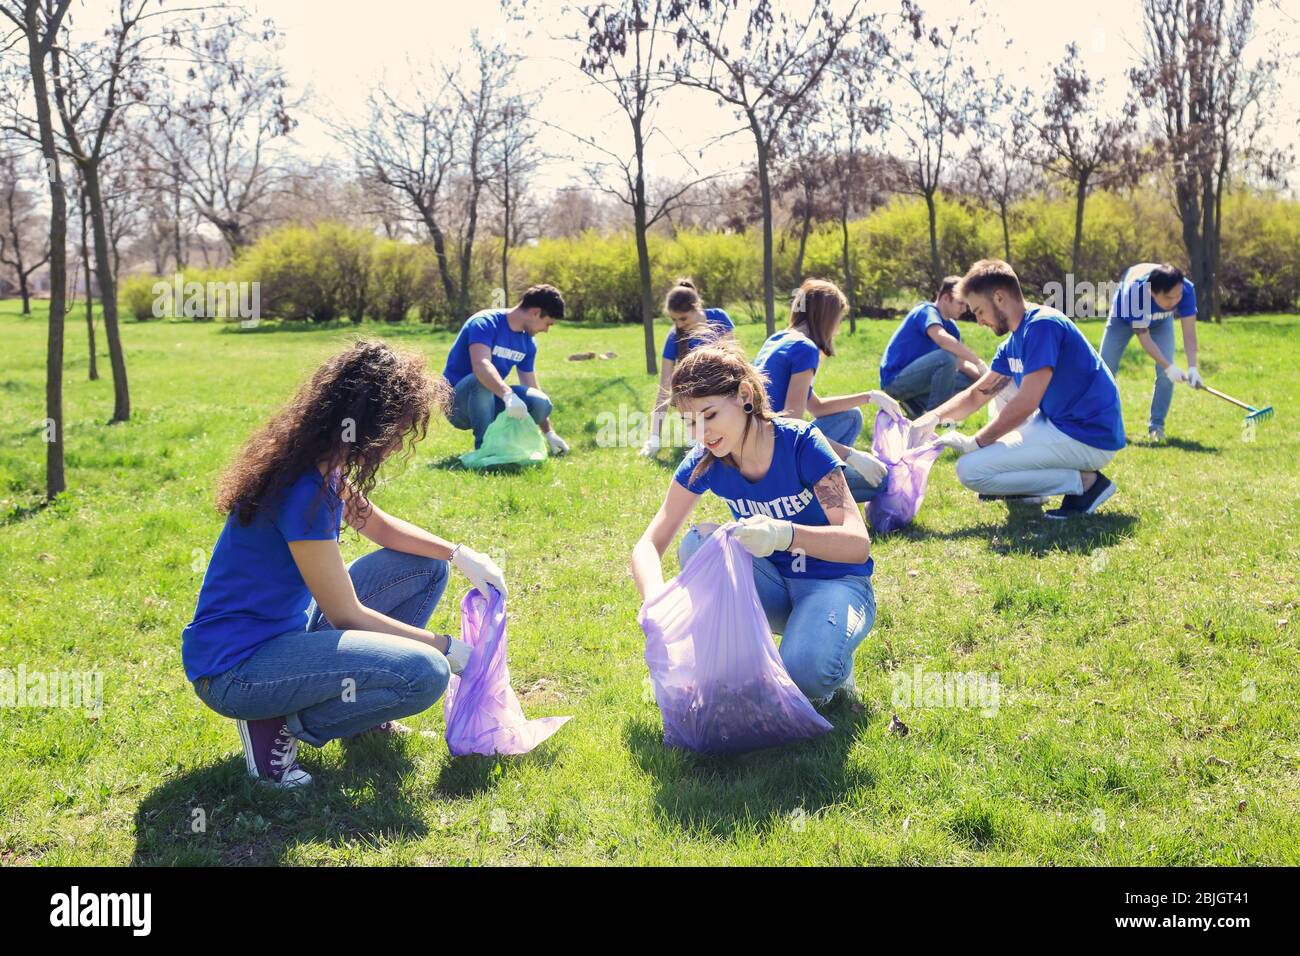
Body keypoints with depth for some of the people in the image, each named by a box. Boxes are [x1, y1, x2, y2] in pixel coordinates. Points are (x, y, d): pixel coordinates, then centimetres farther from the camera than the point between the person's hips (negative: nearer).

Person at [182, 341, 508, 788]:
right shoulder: (304, 491, -27)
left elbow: (376, 524, 19)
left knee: (426, 566, 10)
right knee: (425, 674, -27)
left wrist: (458, 553, 4)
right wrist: (447, 648, -9)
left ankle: (361, 697, 14)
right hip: (234, 667, -10)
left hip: (285, 626, 10)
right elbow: (347, 616, -20)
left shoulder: (323, 465, 1)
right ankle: (279, 725, -8)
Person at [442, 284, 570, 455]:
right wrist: (507, 394, -54)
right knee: (482, 379, -38)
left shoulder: (527, 343, 4)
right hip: (457, 404, -6)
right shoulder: (486, 323, -20)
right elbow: (480, 365, -38)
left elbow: (532, 387, 11)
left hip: (491, 399, 7)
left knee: (541, 403, -16)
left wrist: (549, 433, 9)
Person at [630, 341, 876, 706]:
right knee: (698, 542, -24)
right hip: (775, 589, 4)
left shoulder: (800, 444, -22)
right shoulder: (704, 463, -10)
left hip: (836, 584, -4)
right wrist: (656, 601, -36)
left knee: (804, 671, -35)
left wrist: (784, 534, -47)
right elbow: (648, 545, -12)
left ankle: (833, 664, 1)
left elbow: (858, 544, -27)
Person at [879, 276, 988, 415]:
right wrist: (979, 363, -36)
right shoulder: (927, 311, -15)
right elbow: (942, 339, -37)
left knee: (971, 379, 6)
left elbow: (960, 363, 5)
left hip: (913, 379, 9)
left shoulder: (950, 326, 12)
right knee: (947, 357, -28)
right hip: (894, 380, -9)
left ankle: (916, 407, 4)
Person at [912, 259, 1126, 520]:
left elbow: (1026, 403, -22)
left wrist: (975, 442, -14)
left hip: (1089, 438, -10)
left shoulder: (1042, 325, -17)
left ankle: (1084, 482, -10)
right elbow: (977, 395, 17)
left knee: (970, 469, -13)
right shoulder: (1013, 343, 13)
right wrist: (934, 417, -1)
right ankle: (1026, 487, 11)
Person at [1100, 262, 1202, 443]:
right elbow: (1144, 336, -37)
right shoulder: (1134, 292, -45)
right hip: (1125, 316, -2)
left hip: (1161, 321, 2)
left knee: (1165, 373, -14)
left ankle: (1156, 425, -2)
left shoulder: (1186, 289, -37)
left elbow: (1189, 333, -33)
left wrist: (1192, 368, -45)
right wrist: (1169, 366, -43)